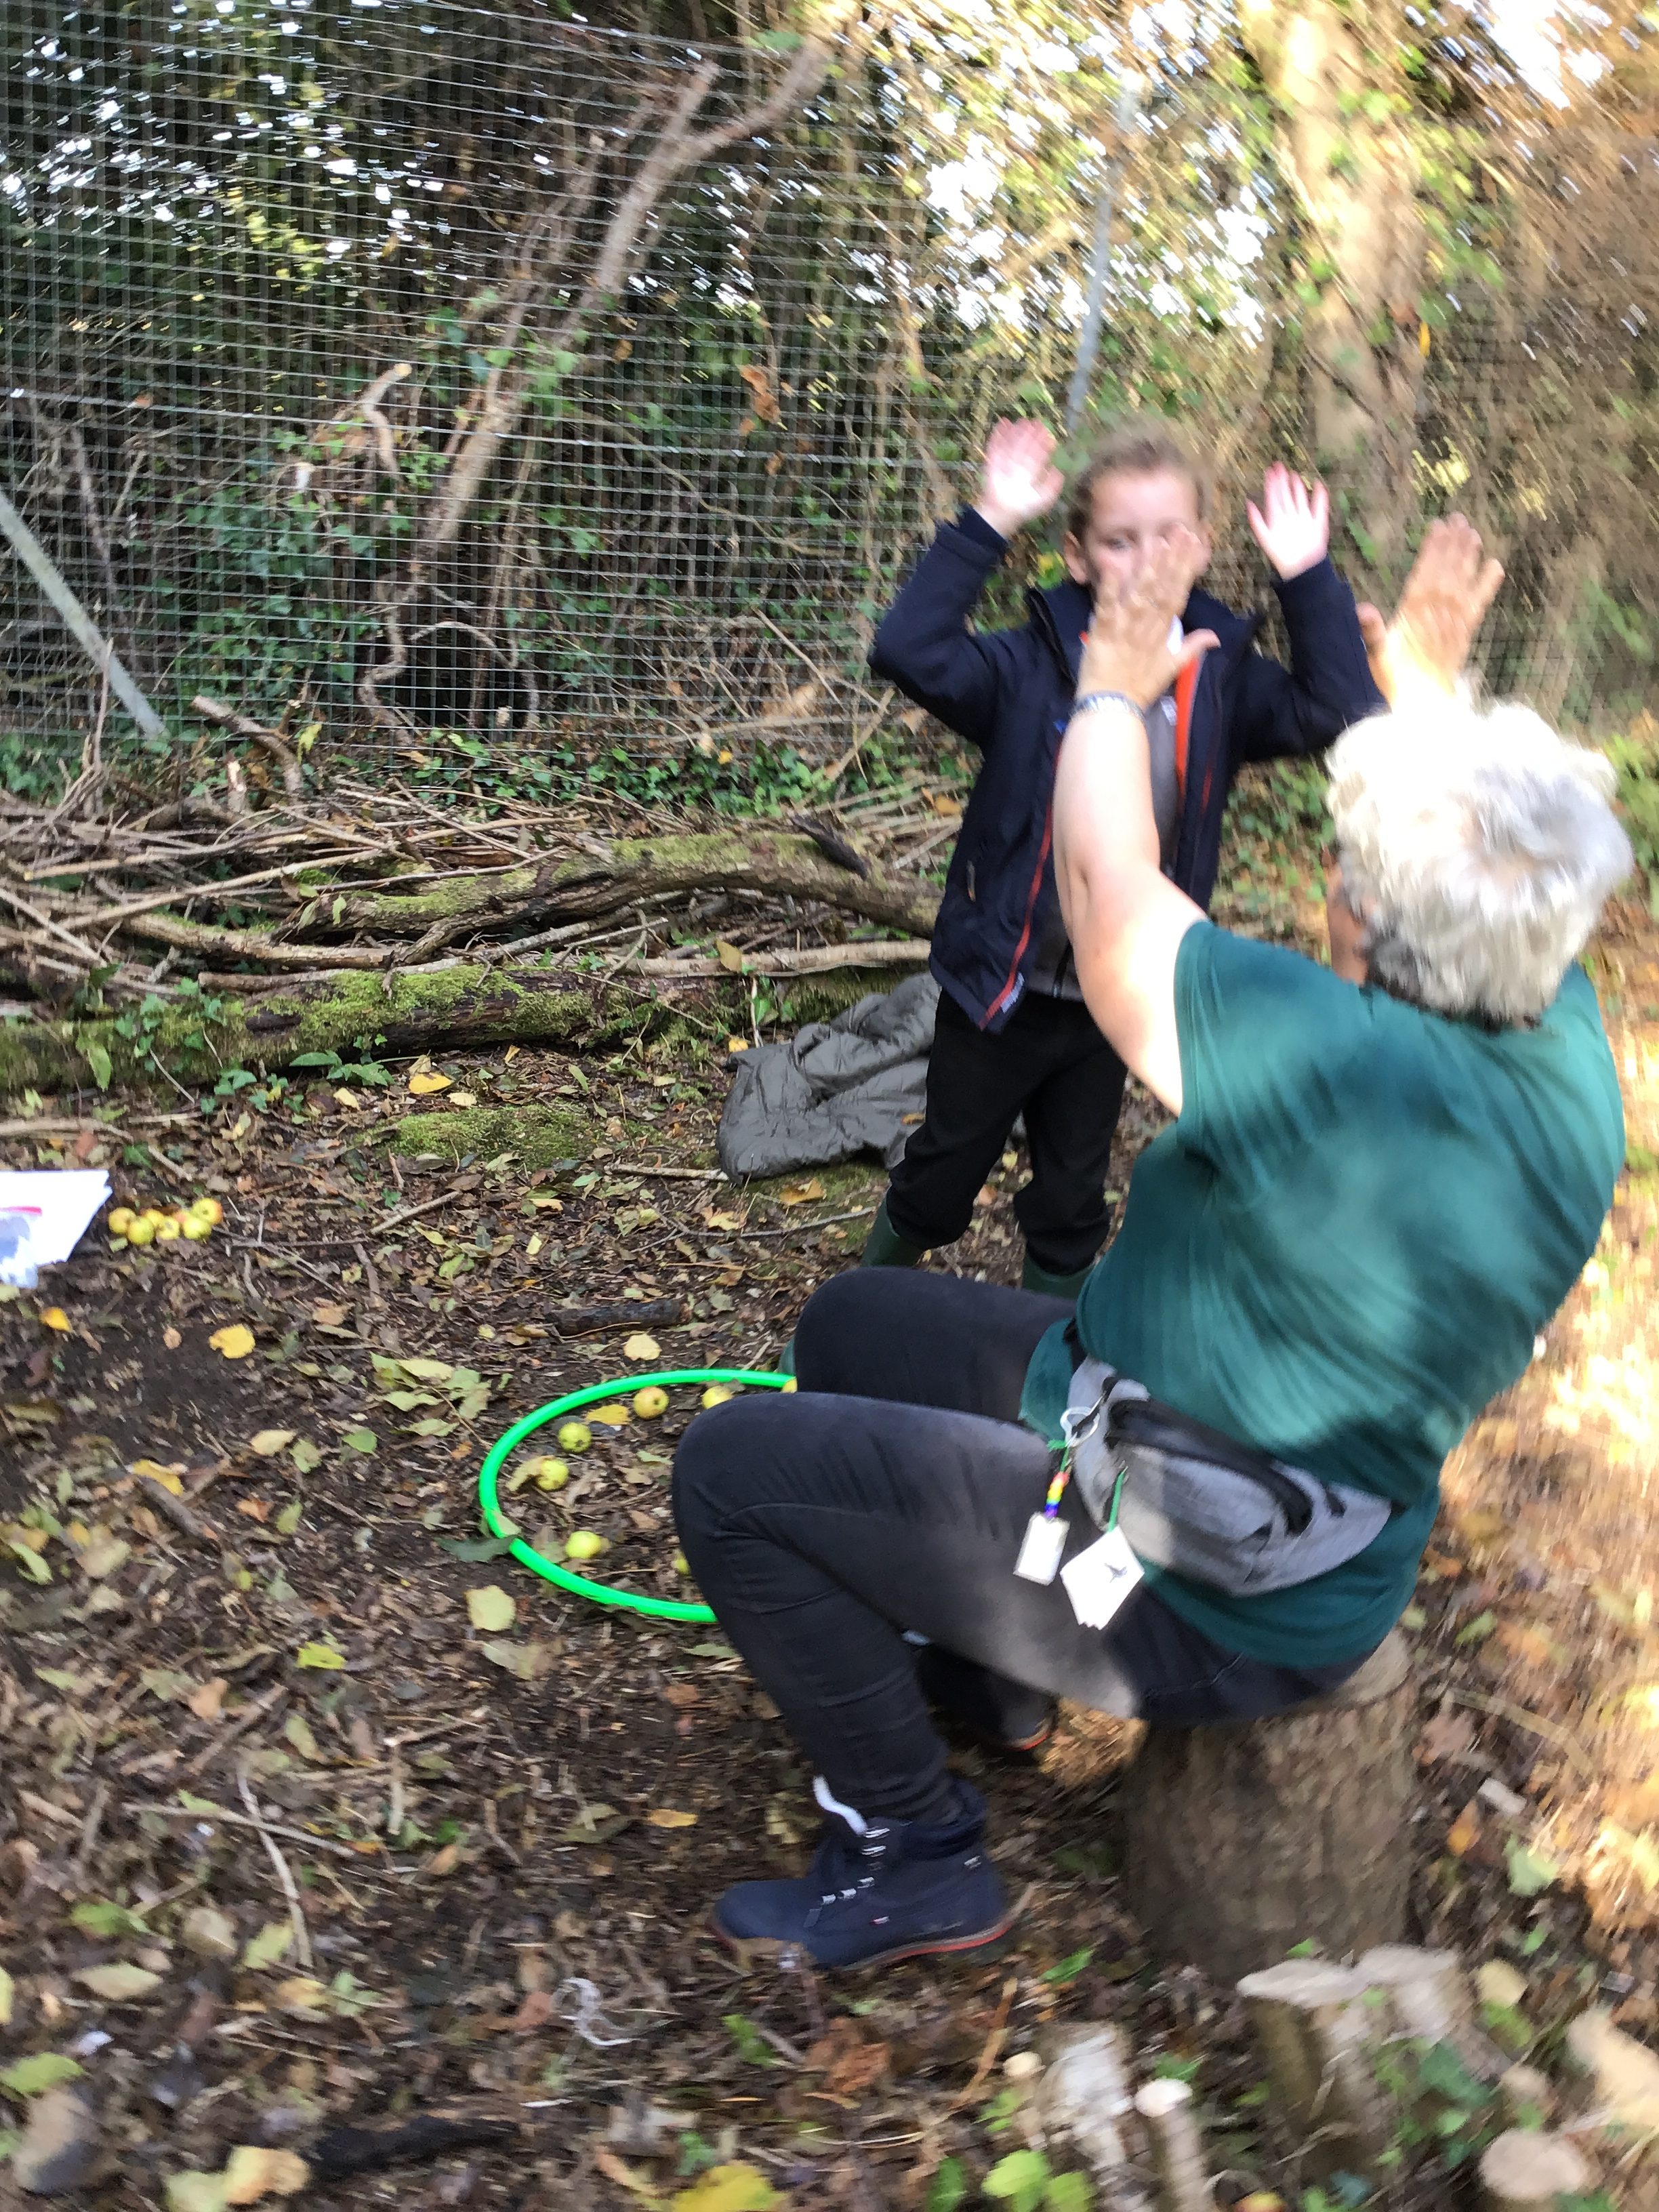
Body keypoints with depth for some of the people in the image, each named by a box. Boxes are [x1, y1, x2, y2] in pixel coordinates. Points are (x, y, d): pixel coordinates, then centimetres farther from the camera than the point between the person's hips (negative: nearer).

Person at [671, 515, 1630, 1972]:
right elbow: (1492, 851, 13)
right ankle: (974, 1663, 32)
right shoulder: (1567, 1060, -9)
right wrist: (1430, 683, 25)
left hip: (1192, 1601, -9)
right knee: (856, 1323, 18)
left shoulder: (1341, 1070, -35)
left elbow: (1107, 896, -22)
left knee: (734, 1469, -9)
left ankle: (915, 1857, 5)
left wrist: (1114, 689, -5)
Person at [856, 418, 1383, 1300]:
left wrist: (1308, 580, -21)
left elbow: (1340, 713, -17)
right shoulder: (1032, 664, -15)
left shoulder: (1222, 677, -5)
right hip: (1002, 985, -2)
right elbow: (909, 652, -28)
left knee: (1072, 1201, 21)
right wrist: (987, 526, -32)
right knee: (940, 1178, 17)